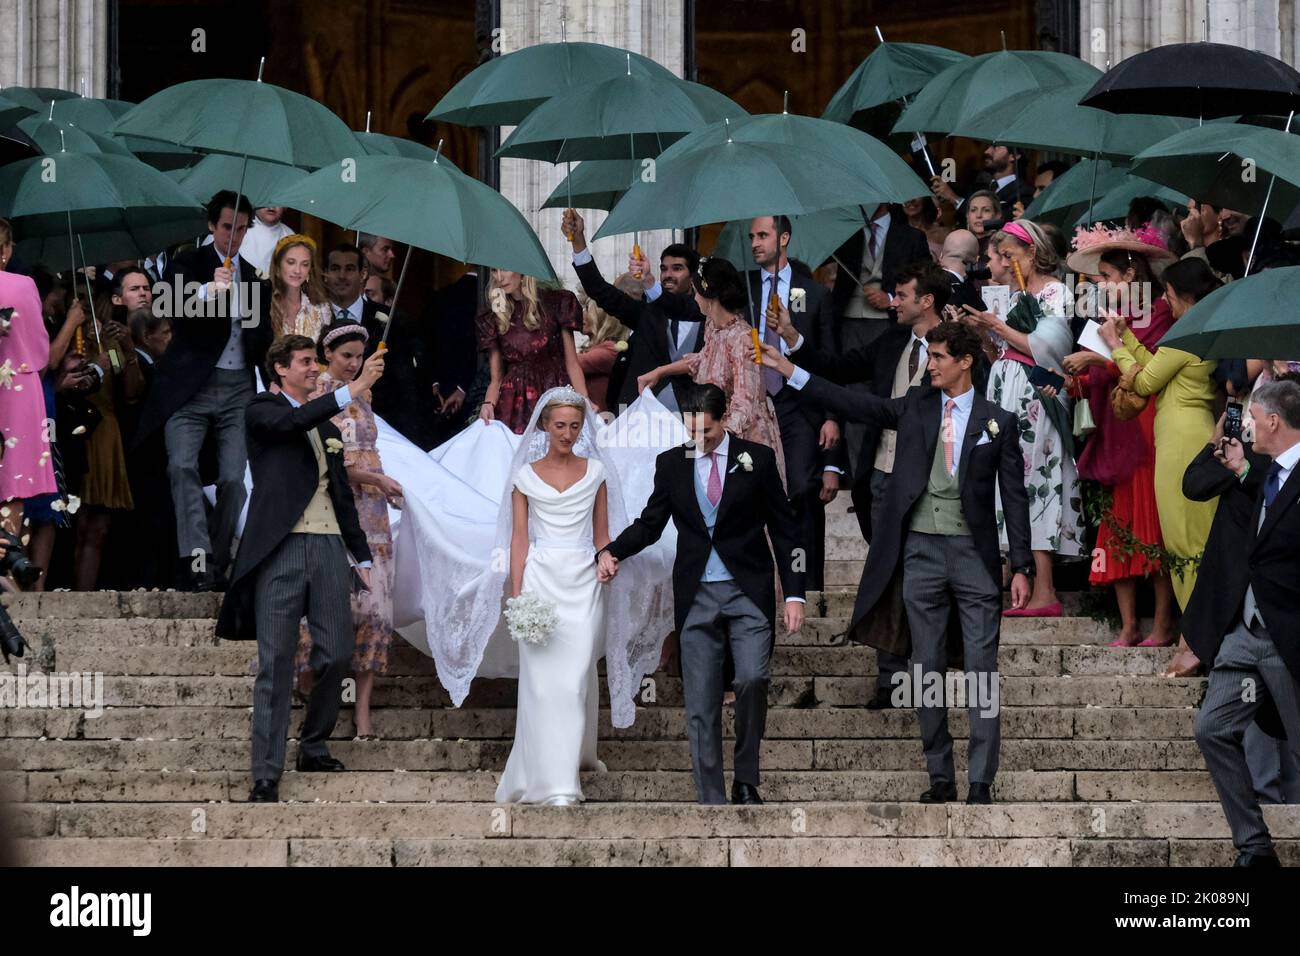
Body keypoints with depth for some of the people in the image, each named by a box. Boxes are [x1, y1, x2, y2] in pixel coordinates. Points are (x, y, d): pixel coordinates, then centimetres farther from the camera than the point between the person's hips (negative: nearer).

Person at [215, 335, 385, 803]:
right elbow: (293, 421, -21)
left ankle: (314, 748, 22)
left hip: (328, 549, 6)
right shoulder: (263, 410, 3)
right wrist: (353, 388, -27)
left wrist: (363, 557, 21)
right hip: (281, 549, -6)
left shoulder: (326, 426, 22)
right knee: (276, 664, -6)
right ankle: (266, 777, -6)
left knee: (337, 655, 1)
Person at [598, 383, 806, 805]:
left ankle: (746, 778, -2)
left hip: (748, 593, -2)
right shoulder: (671, 464, 9)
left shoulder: (758, 459, 3)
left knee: (752, 679, -21)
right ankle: (711, 800, 3)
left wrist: (794, 594, -1)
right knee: (700, 703, -1)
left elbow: (784, 530, 4)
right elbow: (650, 524, 12)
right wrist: (611, 551, -8)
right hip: (697, 595, 2)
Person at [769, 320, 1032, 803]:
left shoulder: (997, 422, 3)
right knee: (926, 669, 5)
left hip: (973, 553, -3)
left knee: (981, 669, -5)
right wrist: (790, 371, -7)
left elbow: (1014, 497, 2)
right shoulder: (916, 407, 10)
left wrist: (1021, 567, -3)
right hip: (921, 551, 3)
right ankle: (940, 777, 12)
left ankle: (981, 782, -3)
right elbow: (859, 405, 1)